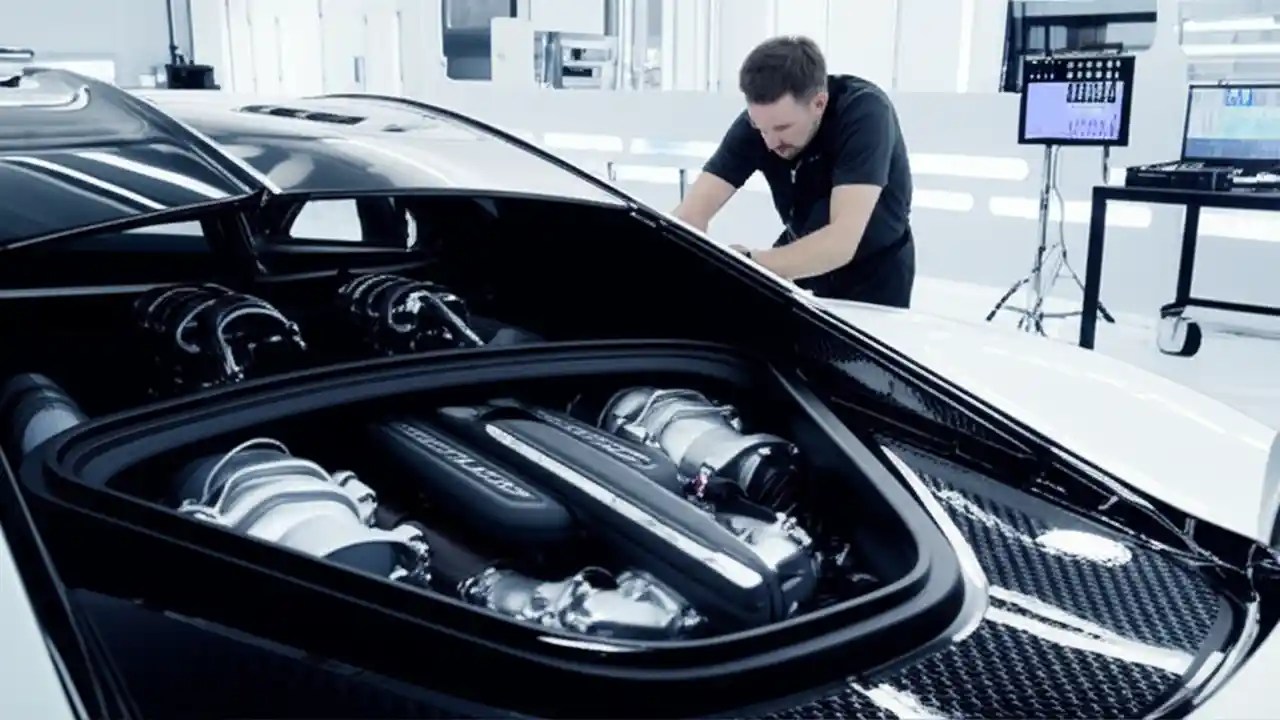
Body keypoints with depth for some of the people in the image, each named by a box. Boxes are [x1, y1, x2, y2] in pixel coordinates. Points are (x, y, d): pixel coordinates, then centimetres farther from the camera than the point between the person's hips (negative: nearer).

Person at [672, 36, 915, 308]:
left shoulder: (864, 112, -31)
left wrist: (748, 264, -50)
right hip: (803, 261, 4)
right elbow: (694, 210, -26)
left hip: (873, 274, -3)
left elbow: (842, 242, -42)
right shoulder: (760, 120, -19)